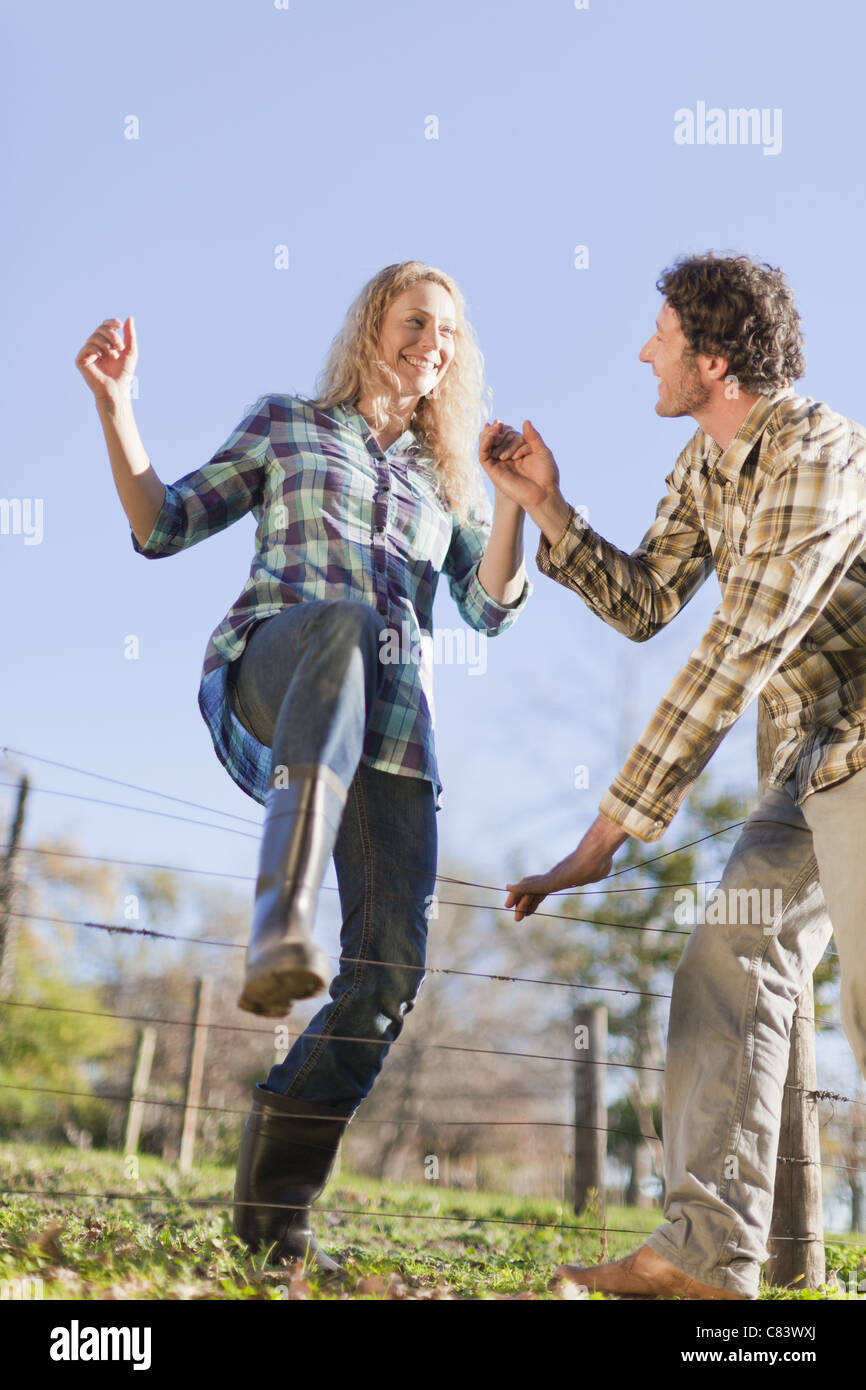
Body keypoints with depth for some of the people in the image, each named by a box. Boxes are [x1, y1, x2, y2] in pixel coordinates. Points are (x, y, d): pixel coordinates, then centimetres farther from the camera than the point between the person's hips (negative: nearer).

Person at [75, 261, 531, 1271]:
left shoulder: (448, 476, 25)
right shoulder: (286, 424, 19)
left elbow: (492, 607, 12)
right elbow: (162, 526, 14)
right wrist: (114, 403, 2)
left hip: (389, 723, 4)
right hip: (263, 684, -3)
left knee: (390, 967, -13)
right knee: (344, 621, -42)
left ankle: (272, 1201, 1)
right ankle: (282, 930, -56)